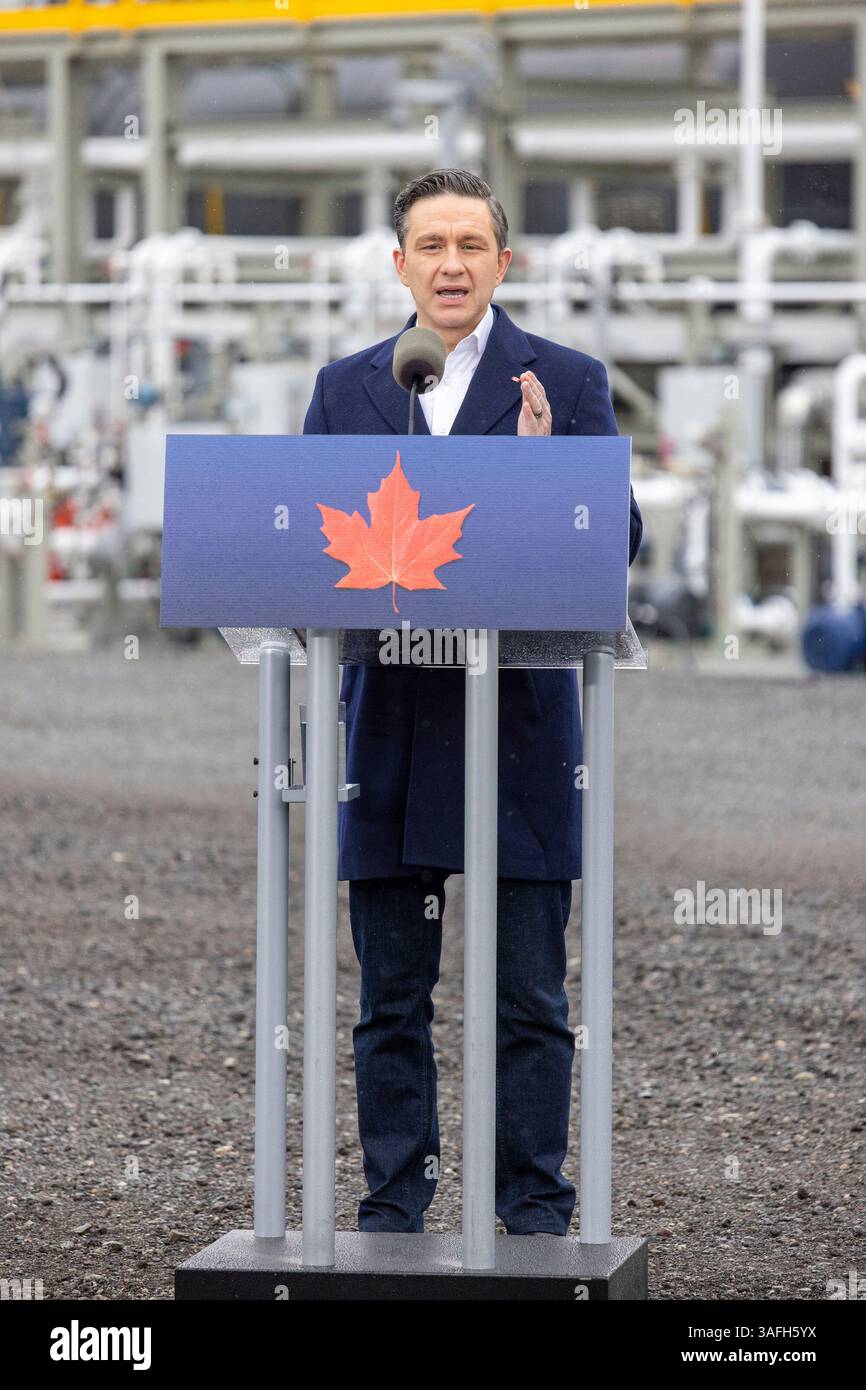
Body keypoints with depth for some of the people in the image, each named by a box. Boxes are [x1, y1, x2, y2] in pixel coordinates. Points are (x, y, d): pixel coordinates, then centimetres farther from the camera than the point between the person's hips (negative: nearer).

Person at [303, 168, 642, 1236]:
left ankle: (535, 1210, 8)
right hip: (392, 731, 2)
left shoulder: (566, 381, 4)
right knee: (391, 997, 7)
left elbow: (620, 539, -2)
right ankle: (393, 1207, 15)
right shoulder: (346, 389, 12)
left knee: (528, 1000, 1)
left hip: (520, 726, -2)